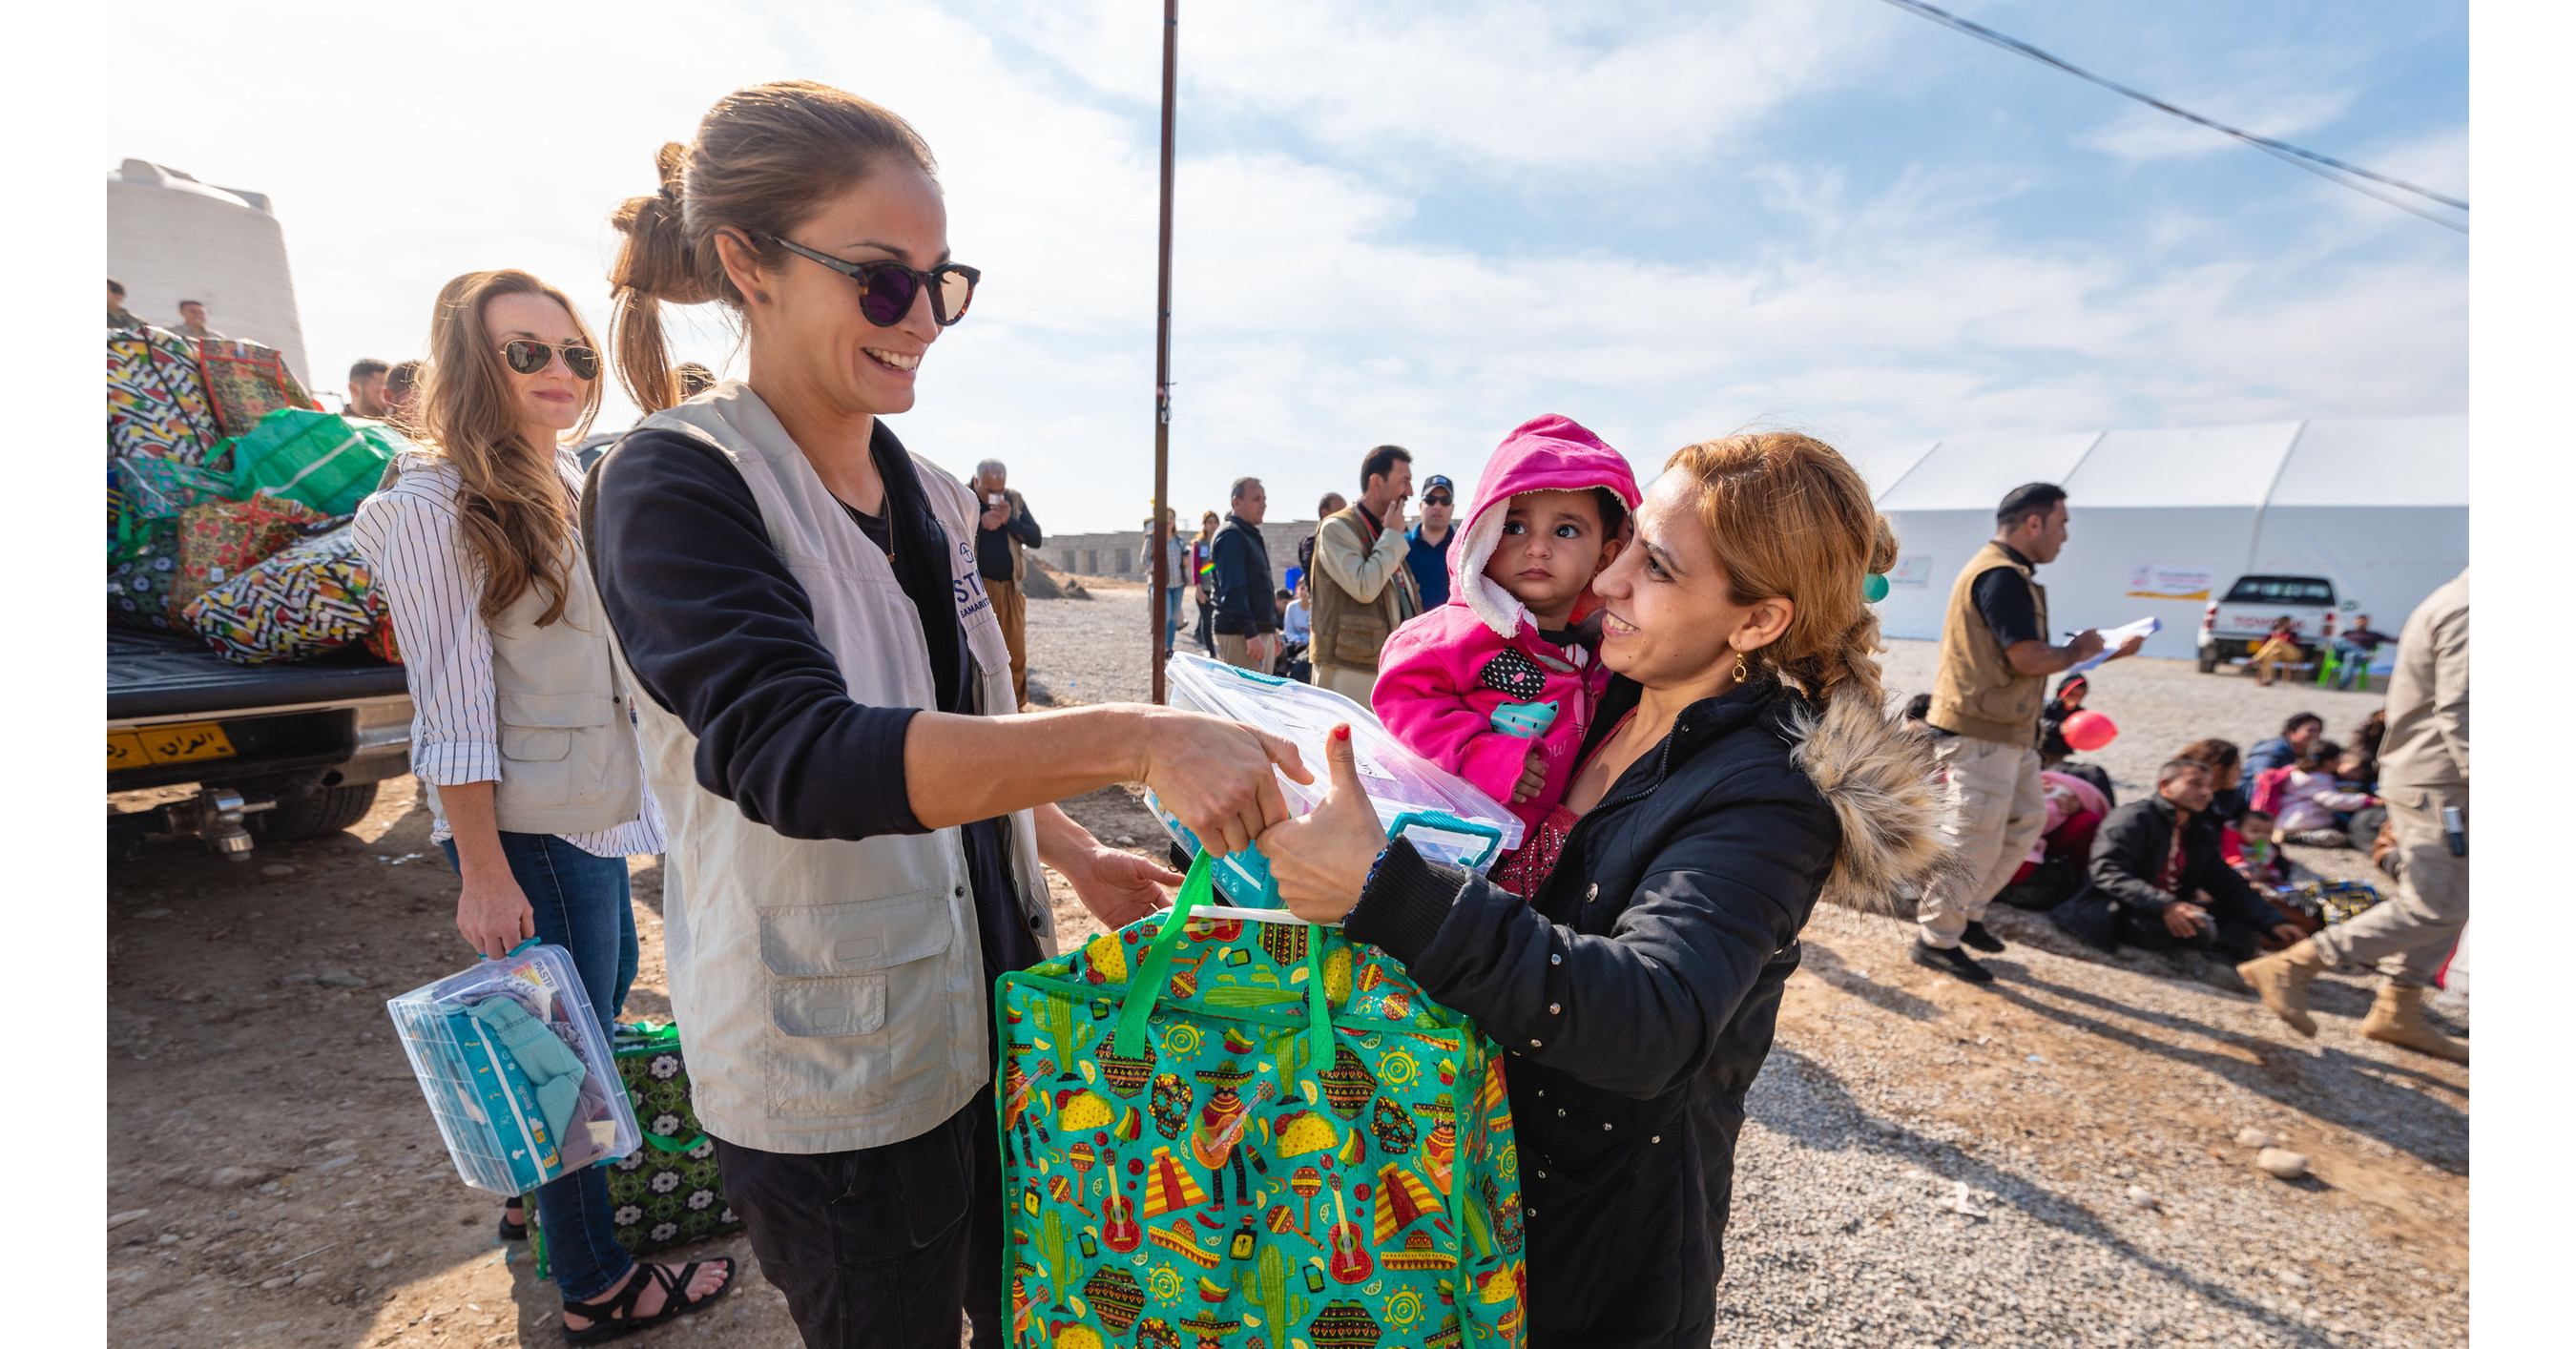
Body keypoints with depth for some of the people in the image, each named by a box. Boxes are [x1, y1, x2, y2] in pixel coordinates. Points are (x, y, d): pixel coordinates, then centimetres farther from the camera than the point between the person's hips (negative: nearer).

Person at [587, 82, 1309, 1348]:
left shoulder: (930, 495, 5)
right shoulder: (674, 484, -16)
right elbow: (798, 755, -32)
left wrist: (1076, 855, 6)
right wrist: (1134, 740, -40)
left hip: (990, 1016, 6)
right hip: (832, 1073, -6)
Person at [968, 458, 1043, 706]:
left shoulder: (1015, 501, 10)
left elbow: (1036, 538, 3)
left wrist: (1009, 520, -10)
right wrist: (980, 523, -18)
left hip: (1009, 590, 3)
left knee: (1016, 655, 4)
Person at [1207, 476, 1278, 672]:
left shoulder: (1252, 536, 21)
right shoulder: (1230, 536, -12)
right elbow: (1233, 590, -21)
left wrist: (1272, 630, 25)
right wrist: (1251, 634, -25)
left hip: (1261, 631, 10)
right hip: (1240, 634, -10)